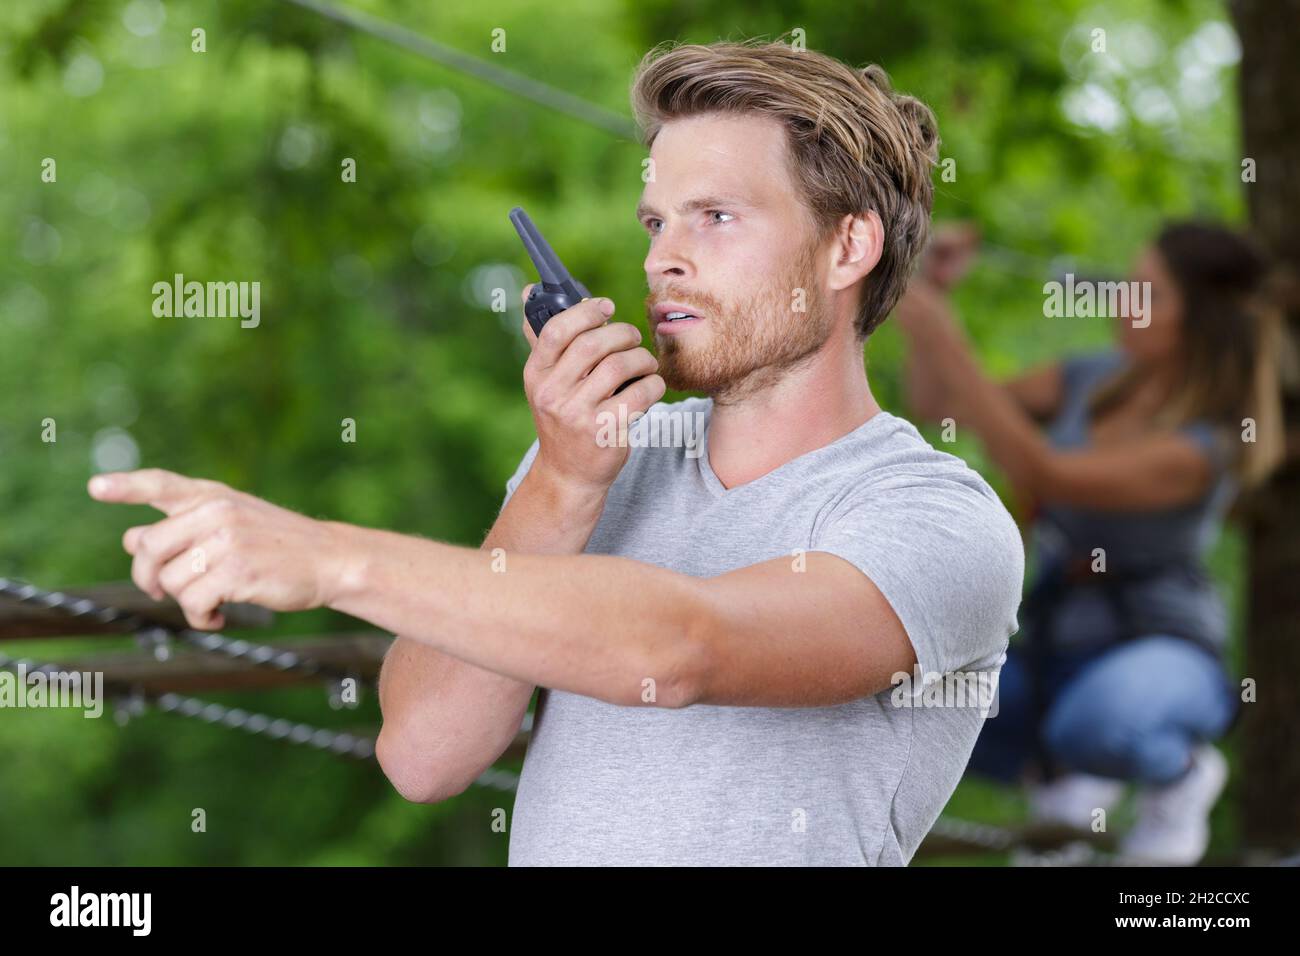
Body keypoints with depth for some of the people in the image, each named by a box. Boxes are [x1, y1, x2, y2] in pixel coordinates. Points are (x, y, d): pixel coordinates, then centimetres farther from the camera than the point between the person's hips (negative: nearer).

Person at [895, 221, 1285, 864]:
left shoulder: (1204, 447, -22)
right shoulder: (1094, 378, 0)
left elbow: (1043, 476, -32)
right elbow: (937, 407, 6)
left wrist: (942, 341, -35)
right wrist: (935, 290, -10)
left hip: (1159, 661, -7)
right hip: (1053, 655, 7)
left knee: (1097, 723, -42)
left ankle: (1179, 770, -4)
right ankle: (1061, 765, 11)